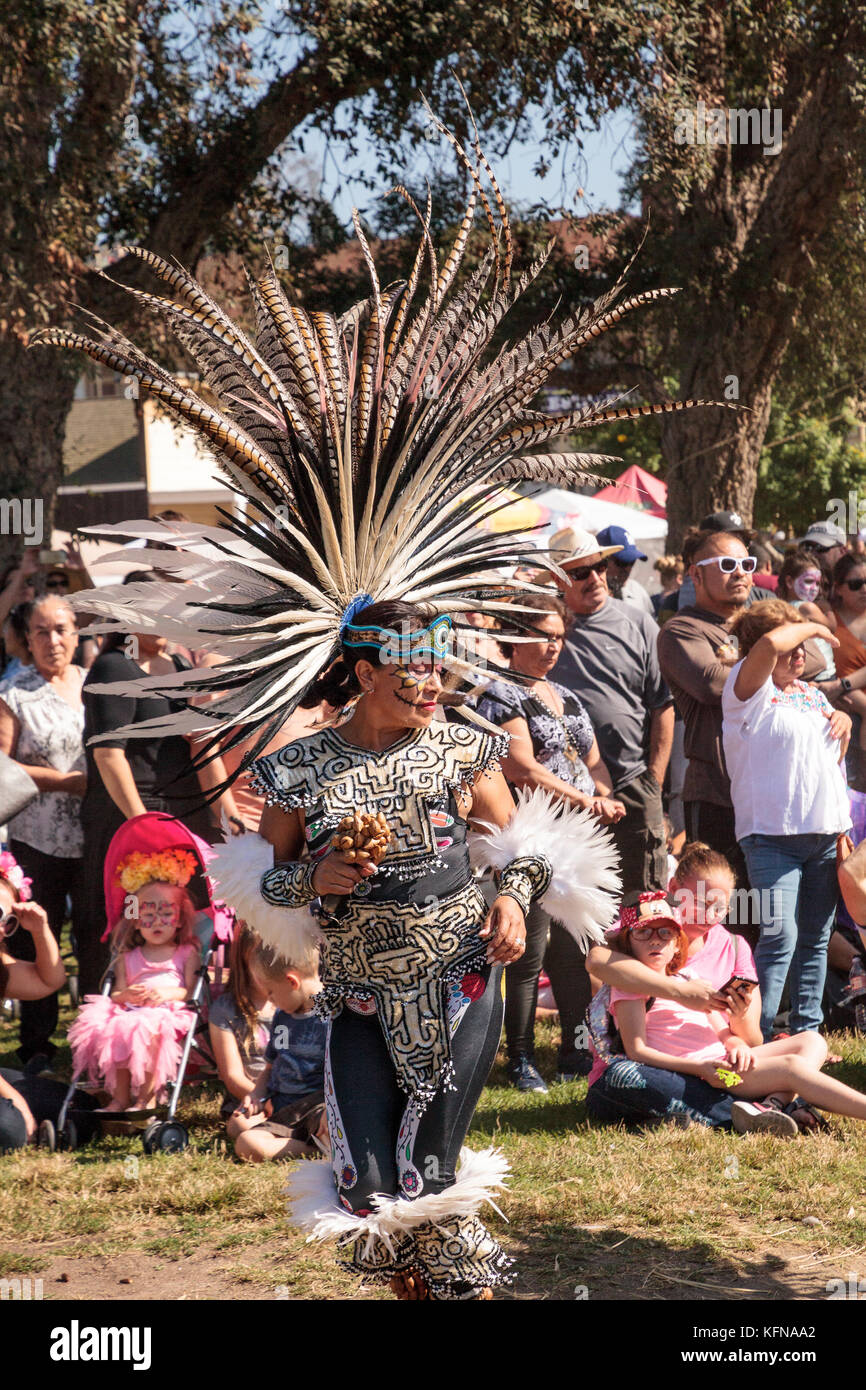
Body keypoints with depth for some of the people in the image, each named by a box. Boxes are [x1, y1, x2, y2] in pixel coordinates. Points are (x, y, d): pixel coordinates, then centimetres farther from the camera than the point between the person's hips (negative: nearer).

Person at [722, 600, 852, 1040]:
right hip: (772, 834, -7)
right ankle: (756, 1038, -10)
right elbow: (771, 644, -24)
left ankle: (806, 1030, 18)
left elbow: (833, 755, 32)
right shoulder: (748, 690, -4)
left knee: (815, 938, 10)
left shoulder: (812, 694, 19)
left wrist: (844, 722, 11)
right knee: (780, 938, -15)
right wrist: (812, 627, -6)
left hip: (827, 833, 7)